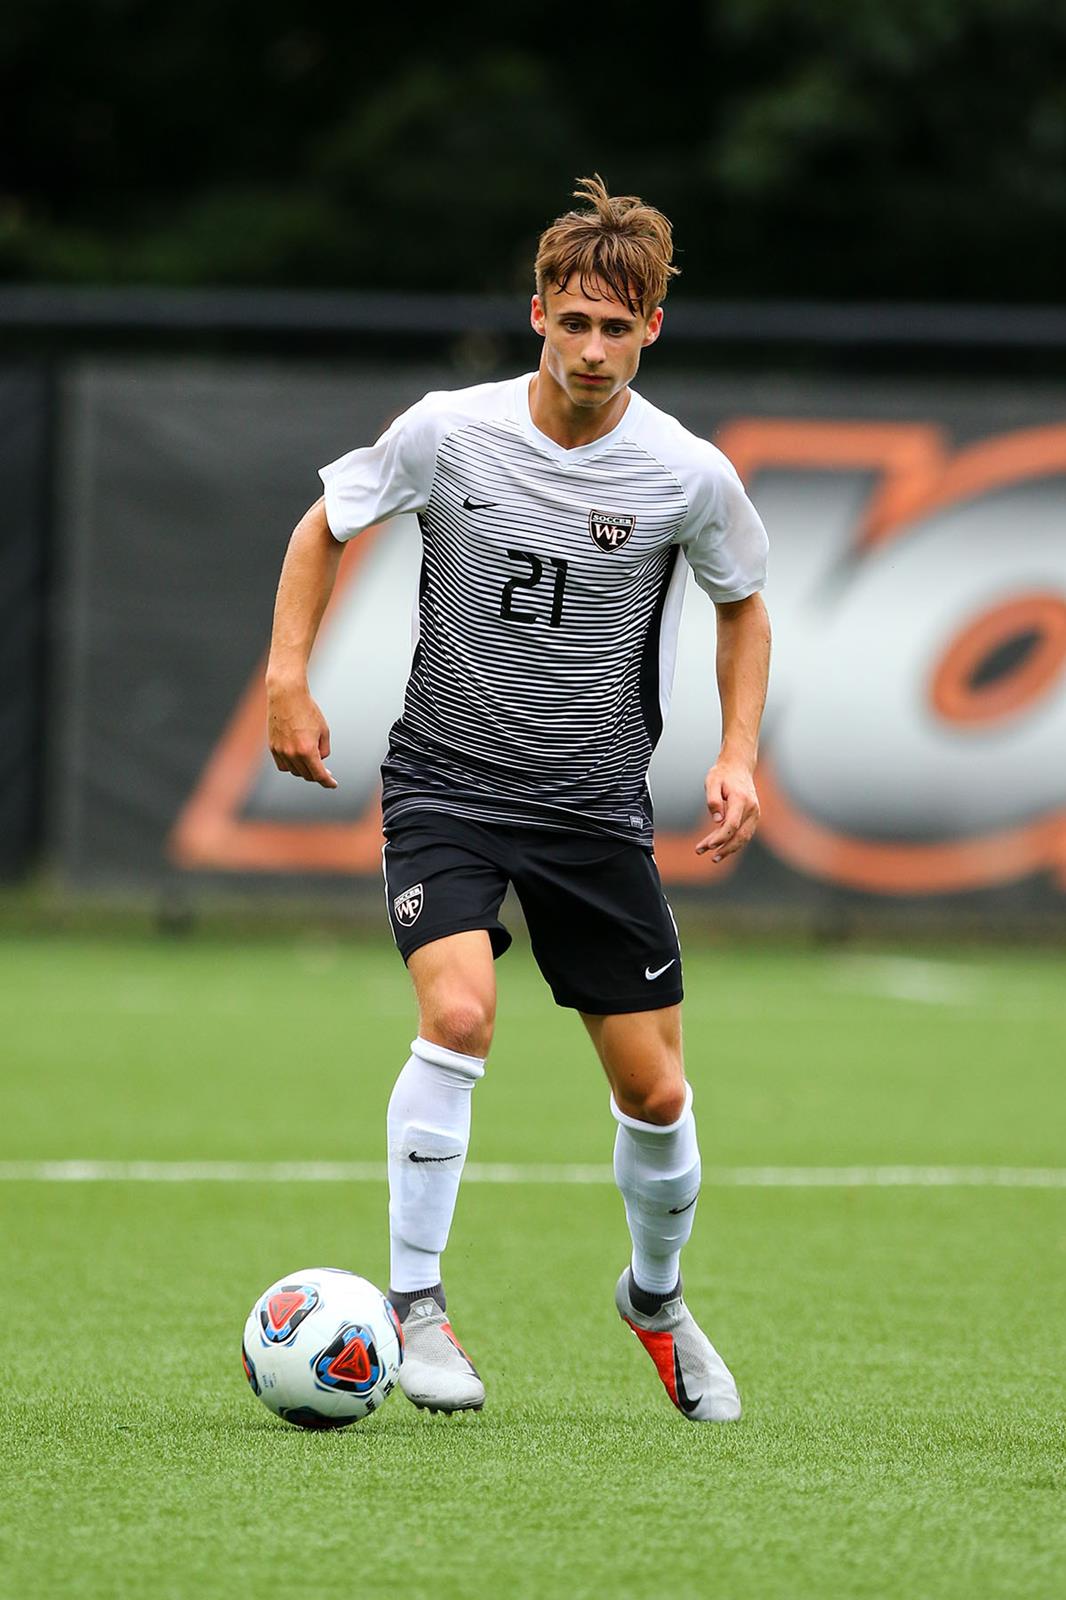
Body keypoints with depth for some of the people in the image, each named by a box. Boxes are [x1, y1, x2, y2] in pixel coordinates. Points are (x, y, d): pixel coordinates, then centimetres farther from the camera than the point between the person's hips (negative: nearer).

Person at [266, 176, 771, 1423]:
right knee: (459, 1015, -26)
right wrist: (288, 680, -4)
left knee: (654, 1093, 4)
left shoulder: (689, 475, -9)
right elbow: (325, 527, 6)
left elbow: (741, 606, 10)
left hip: (597, 808, 2)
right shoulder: (448, 432, -12)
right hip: (445, 787, -2)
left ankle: (657, 1298, 32)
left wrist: (738, 756, -2)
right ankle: (415, 1302, -13)